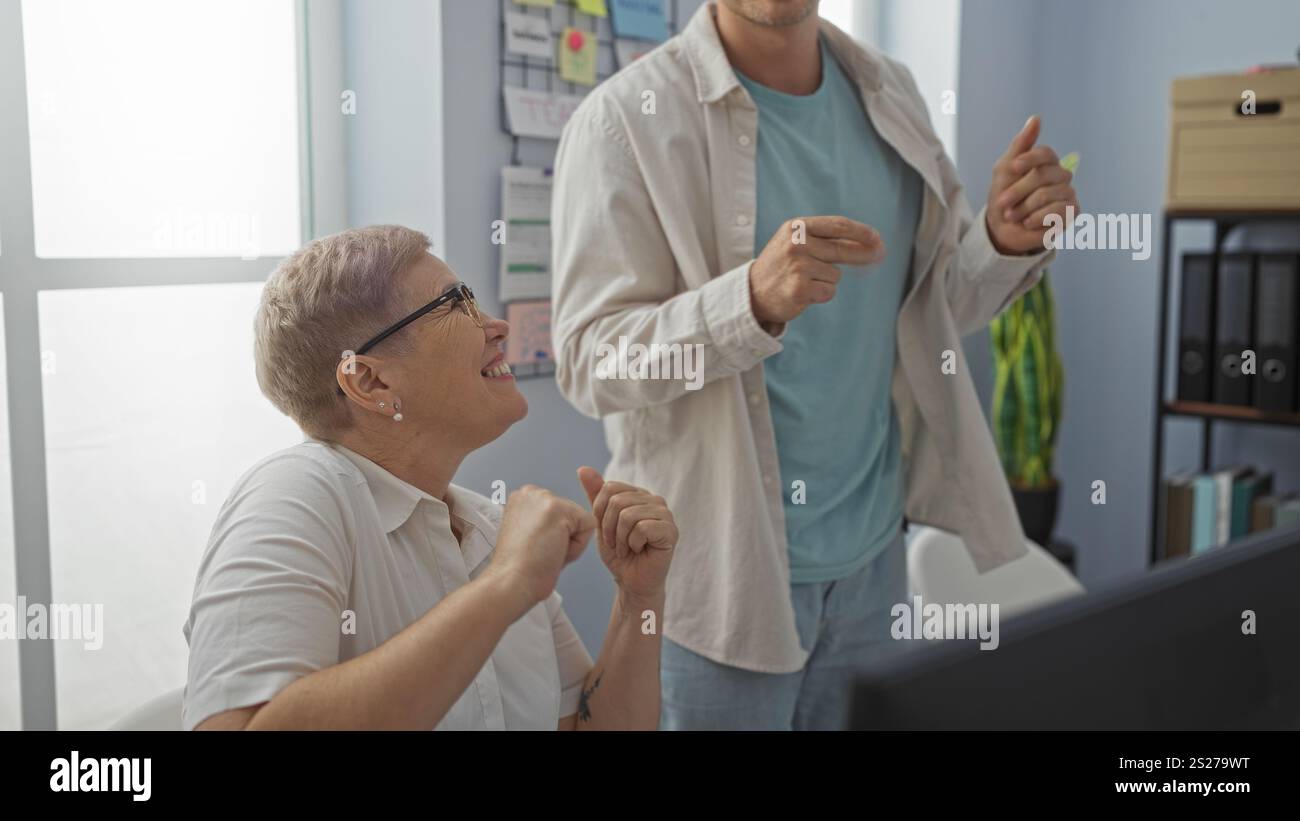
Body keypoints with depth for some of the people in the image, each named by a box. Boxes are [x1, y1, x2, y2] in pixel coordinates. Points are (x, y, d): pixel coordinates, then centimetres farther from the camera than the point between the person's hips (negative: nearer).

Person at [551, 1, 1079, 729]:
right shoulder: (626, 118, -13)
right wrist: (754, 298, -34)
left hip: (873, 551, 6)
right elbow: (589, 363, -17)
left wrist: (1005, 240, -9)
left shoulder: (890, 93, 5)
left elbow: (935, 306, 13)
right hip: (722, 564, -5)